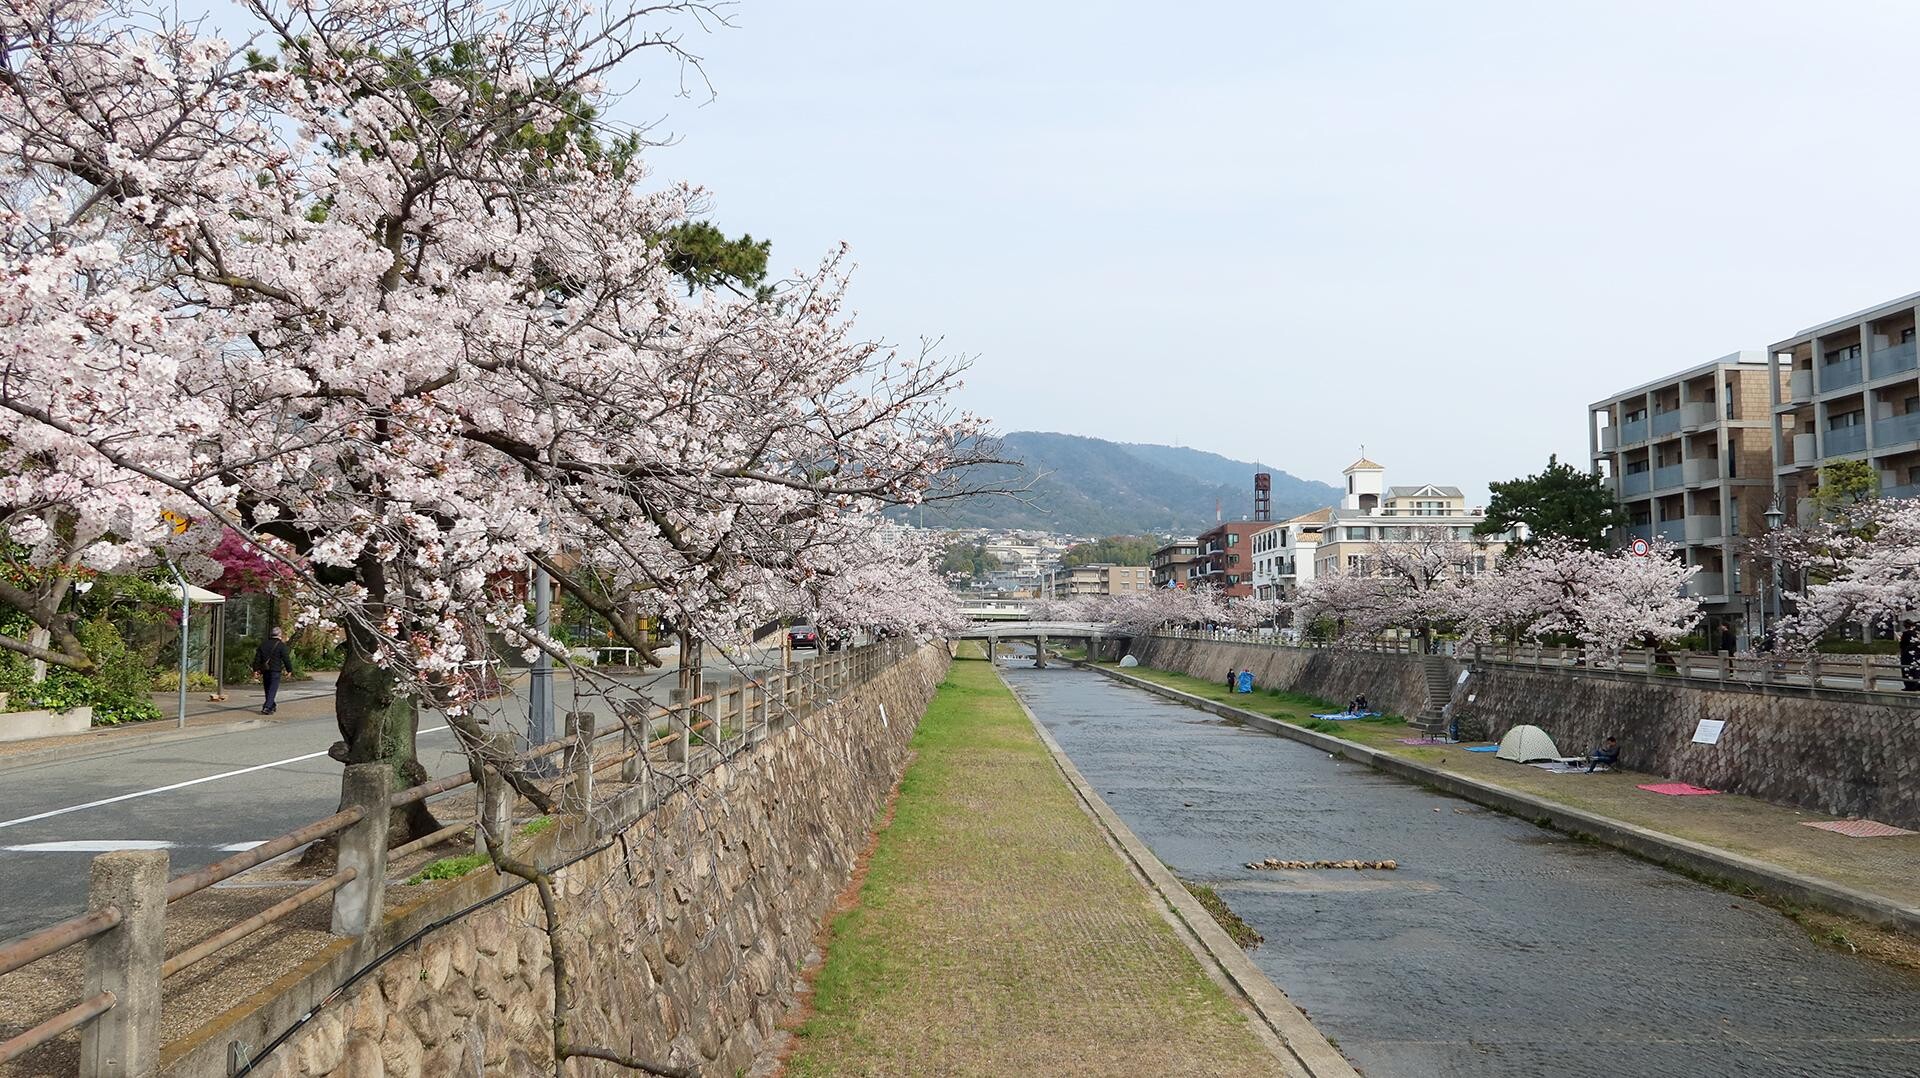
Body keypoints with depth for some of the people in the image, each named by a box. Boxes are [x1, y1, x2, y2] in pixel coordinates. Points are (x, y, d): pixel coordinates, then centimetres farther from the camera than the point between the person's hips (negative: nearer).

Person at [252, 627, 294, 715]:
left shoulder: (263, 644, 8)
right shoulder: (281, 645, -9)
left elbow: (257, 657, 9)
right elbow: (286, 658, -9)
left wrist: (256, 669, 13)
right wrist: (289, 669, 1)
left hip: (265, 670, 6)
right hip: (275, 671, -6)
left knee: (268, 689, 18)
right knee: (273, 690, -5)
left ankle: (272, 705, 31)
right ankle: (267, 707, -16)